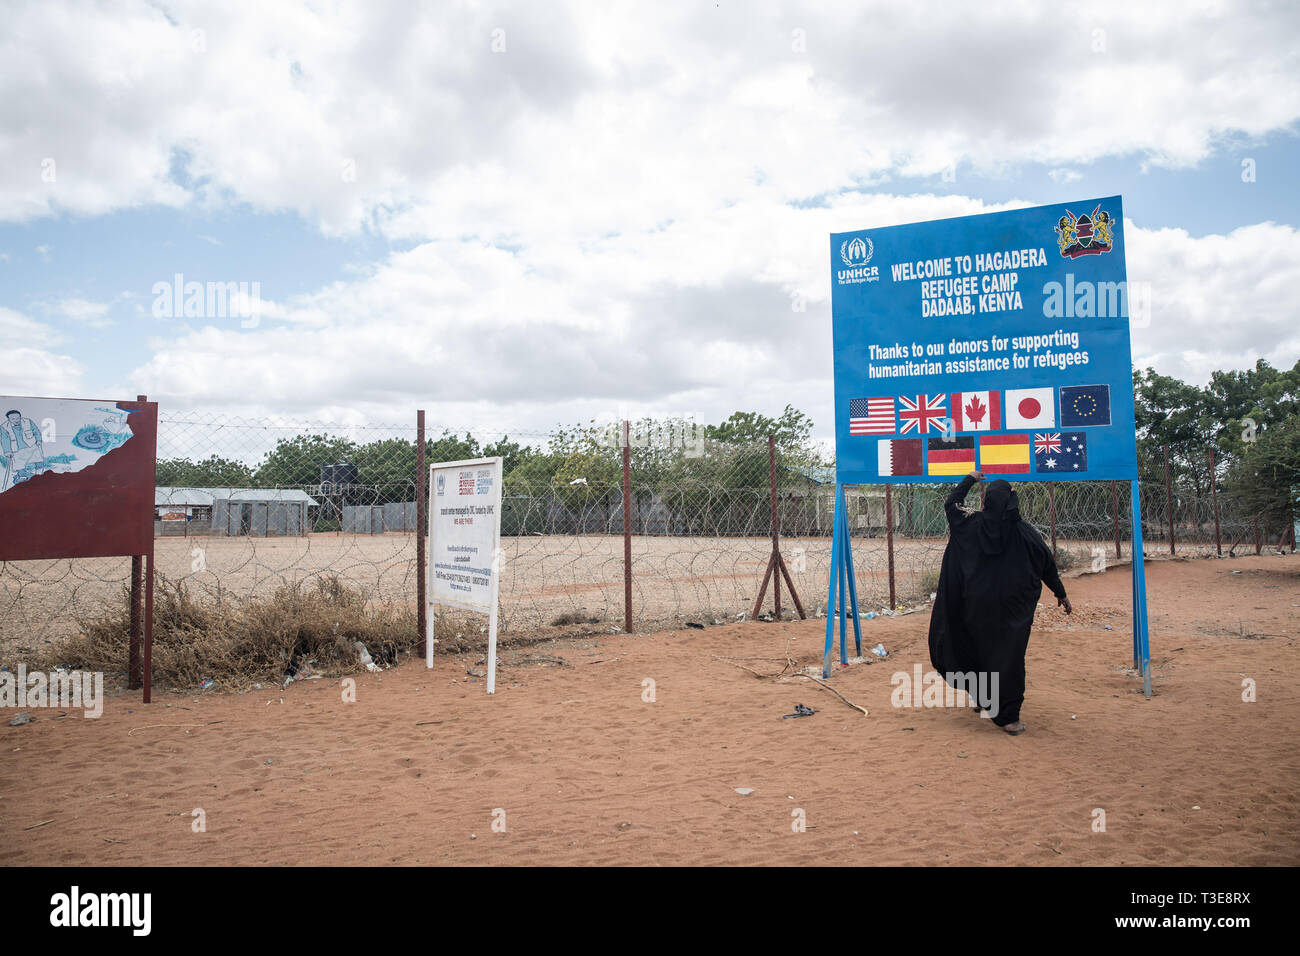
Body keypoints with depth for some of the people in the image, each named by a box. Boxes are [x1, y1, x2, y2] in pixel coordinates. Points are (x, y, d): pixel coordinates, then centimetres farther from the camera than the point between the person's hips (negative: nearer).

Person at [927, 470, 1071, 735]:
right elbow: (1047, 564, 1)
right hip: (1013, 608, -1)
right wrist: (1061, 594, 14)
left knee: (979, 651, 20)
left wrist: (969, 480, 21)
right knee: (1009, 657, 3)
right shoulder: (1024, 532, -8)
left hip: (977, 607, 1)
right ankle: (1008, 716, 5)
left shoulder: (971, 525, -7)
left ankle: (982, 699, 34)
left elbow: (951, 504, 11)